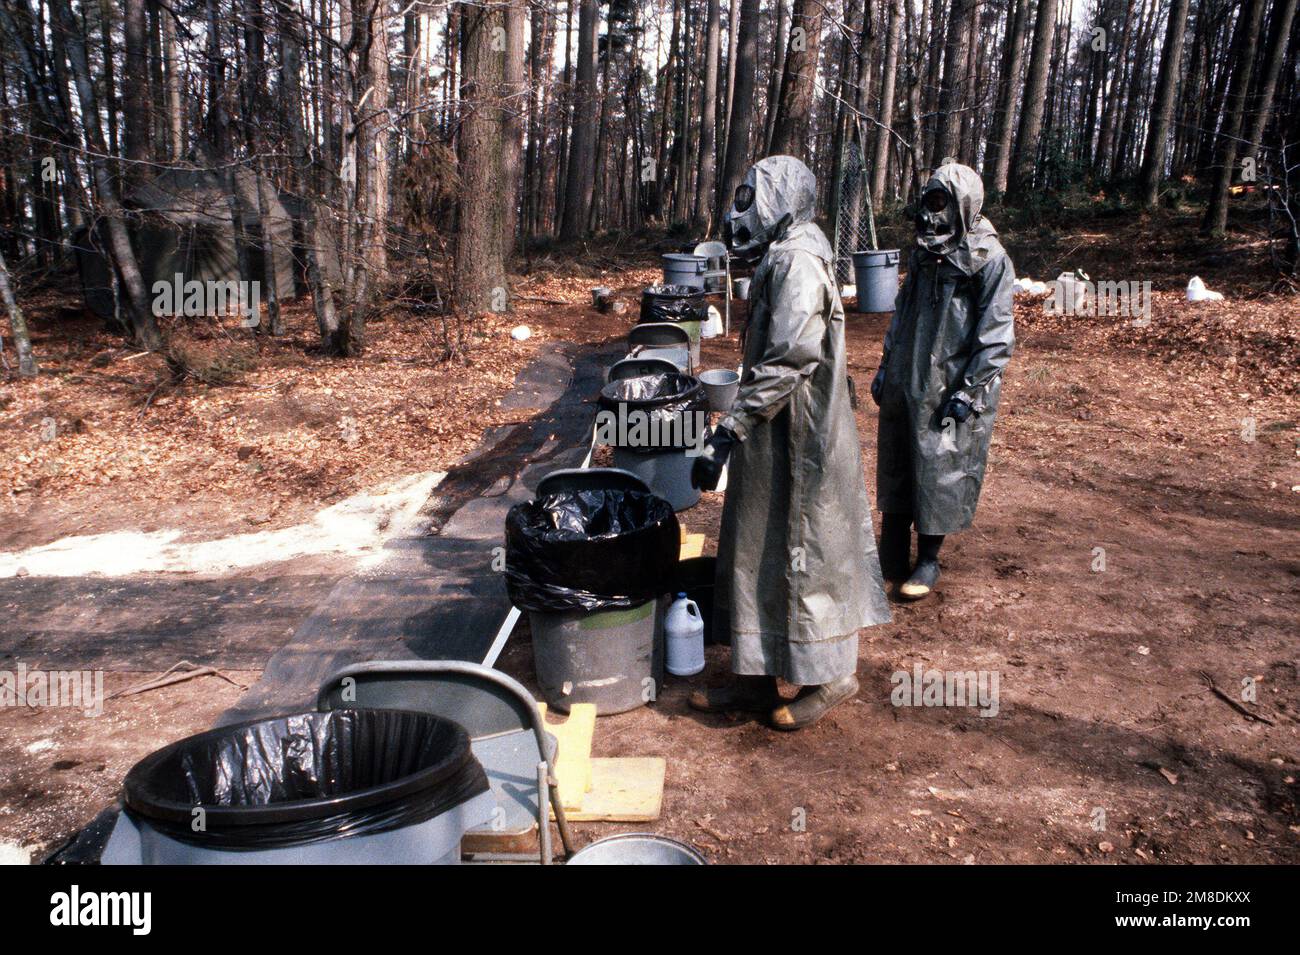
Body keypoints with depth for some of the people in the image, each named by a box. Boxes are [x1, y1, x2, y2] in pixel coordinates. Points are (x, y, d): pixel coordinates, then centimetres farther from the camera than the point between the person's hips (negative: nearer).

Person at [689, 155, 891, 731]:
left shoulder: (796, 260, -17)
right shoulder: (779, 259, 14)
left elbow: (786, 361, -27)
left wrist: (728, 431, -28)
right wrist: (737, 430, 19)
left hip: (798, 442, -10)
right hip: (774, 438, 10)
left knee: (804, 554, 2)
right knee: (757, 550, 14)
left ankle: (831, 676, 20)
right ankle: (758, 678, 24)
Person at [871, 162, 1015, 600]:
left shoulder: (989, 259, -9)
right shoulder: (924, 252, 13)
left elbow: (995, 334, -12)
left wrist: (969, 390, -17)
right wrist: (885, 367, 16)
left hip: (949, 390, -7)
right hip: (904, 383, 7)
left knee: (939, 472, 1)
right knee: (895, 468, 11)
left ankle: (928, 560, 16)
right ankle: (890, 559, 24)